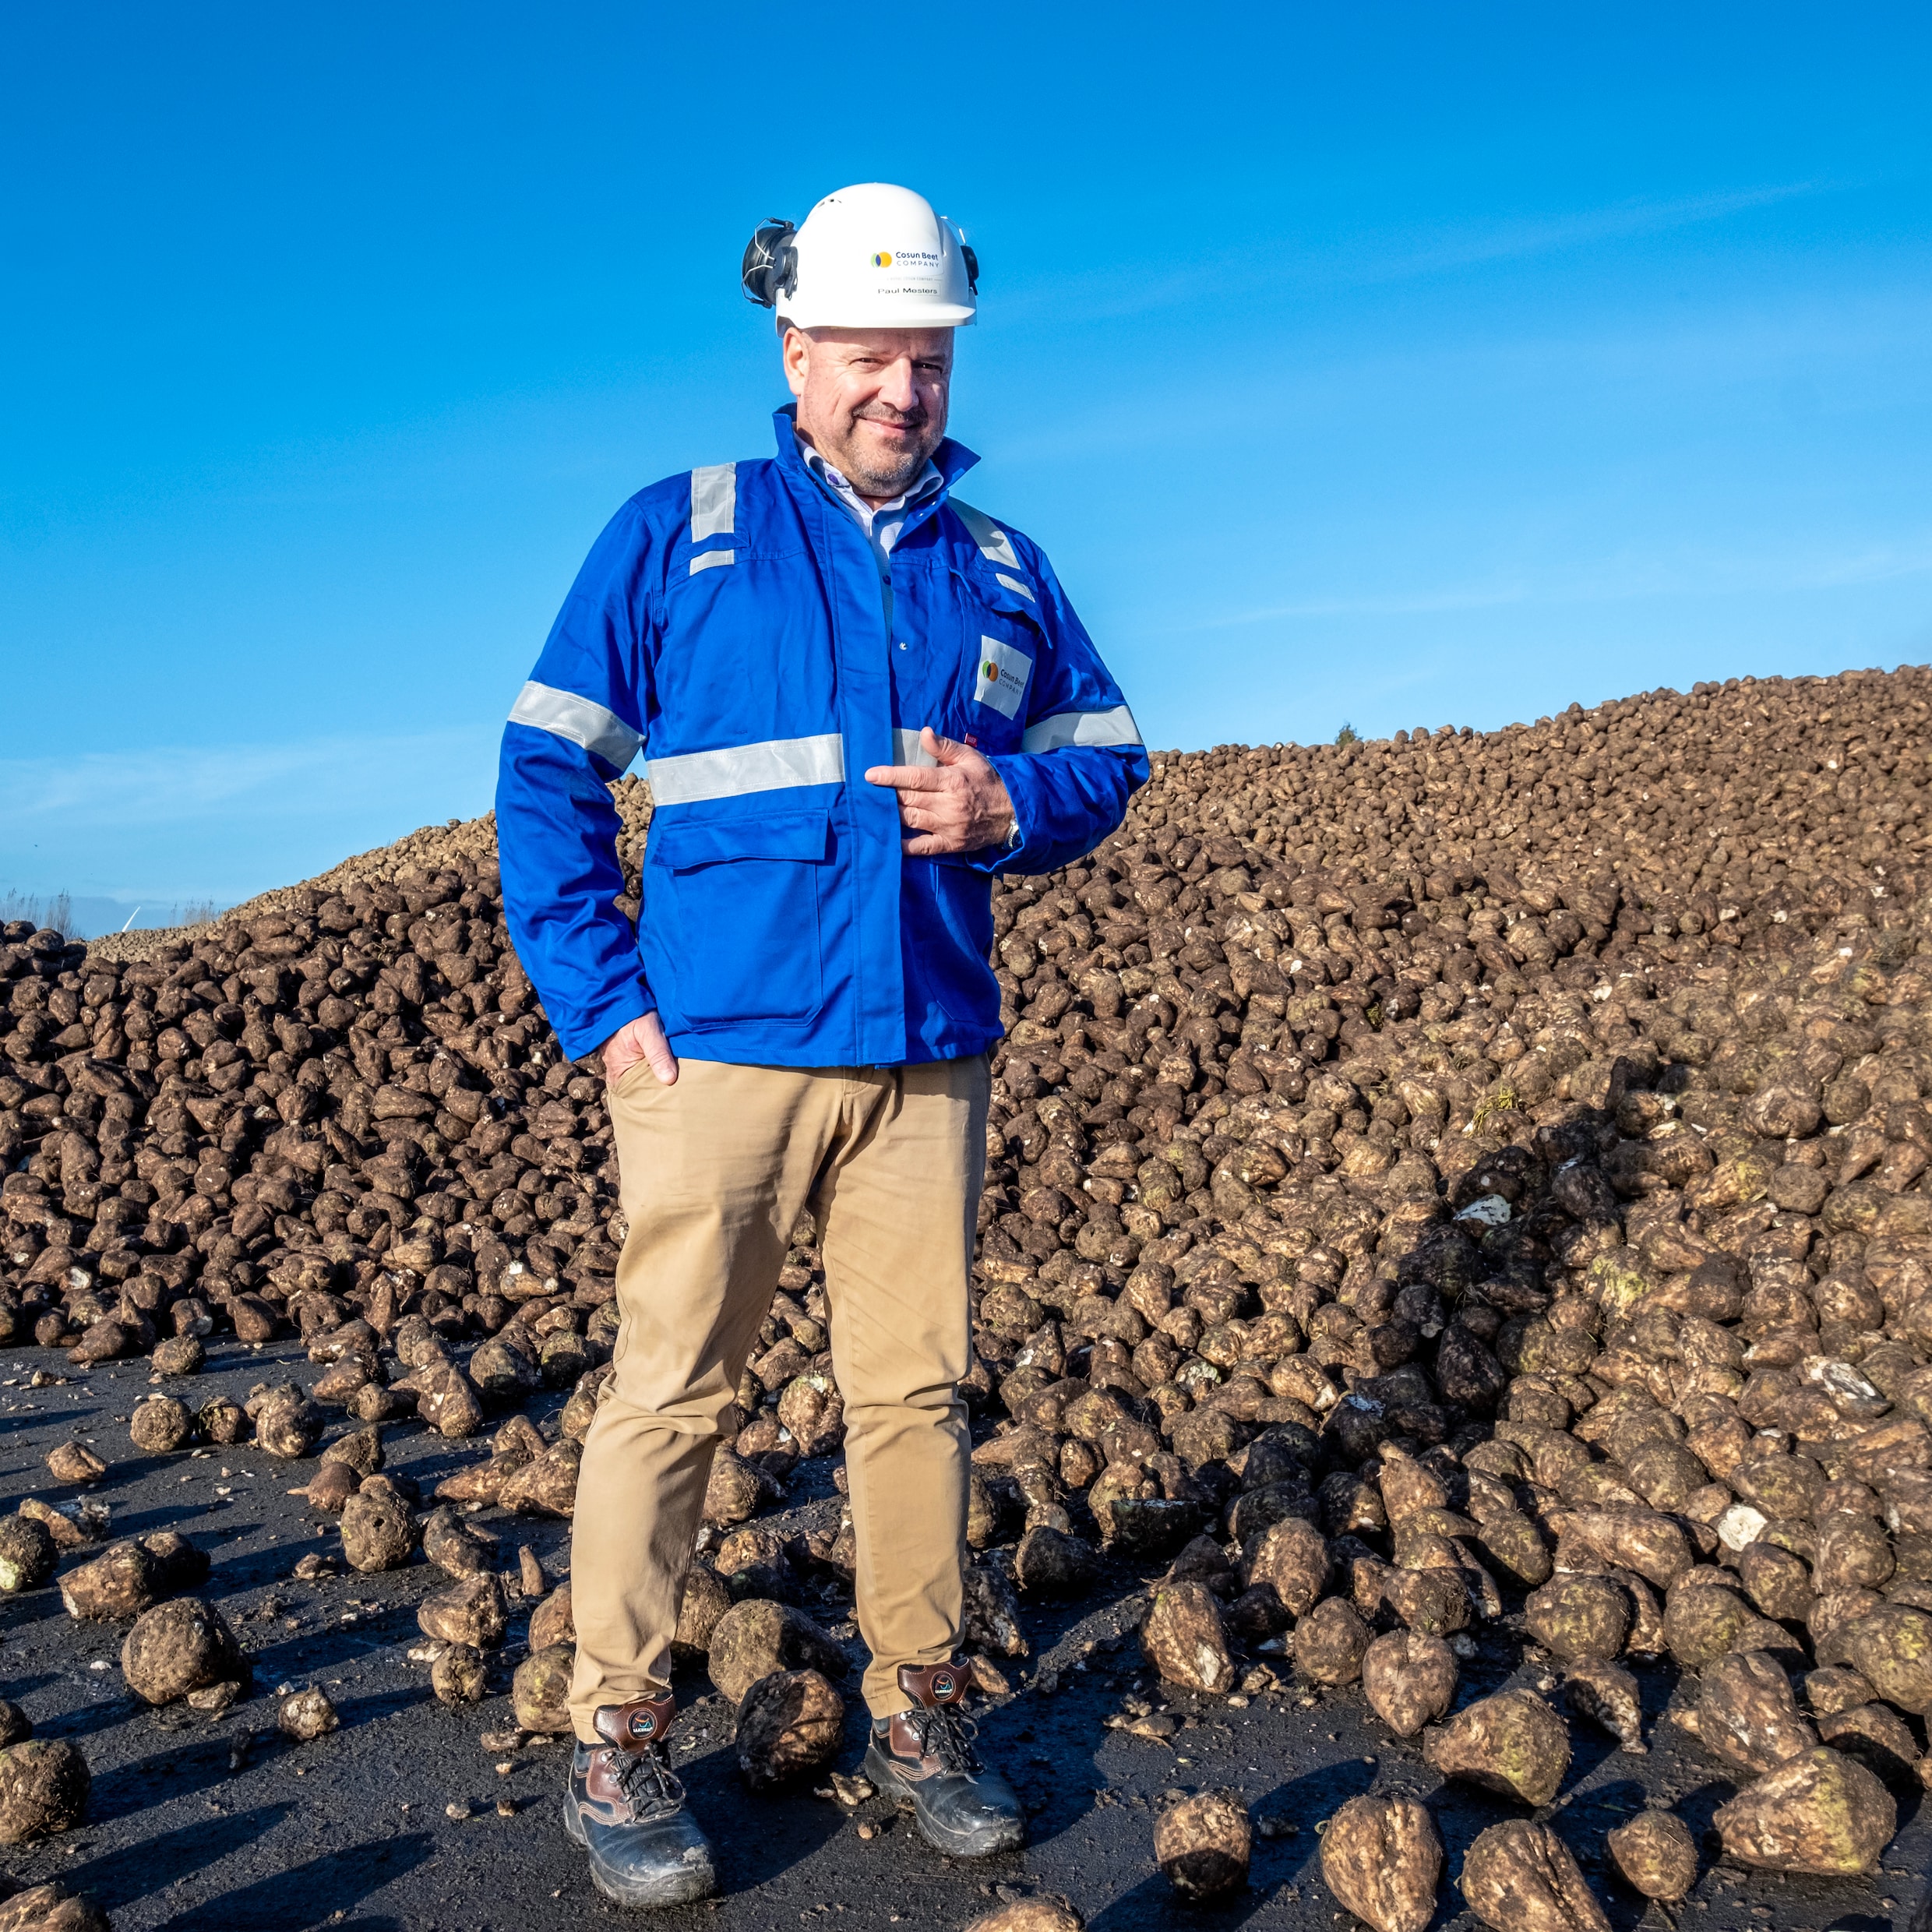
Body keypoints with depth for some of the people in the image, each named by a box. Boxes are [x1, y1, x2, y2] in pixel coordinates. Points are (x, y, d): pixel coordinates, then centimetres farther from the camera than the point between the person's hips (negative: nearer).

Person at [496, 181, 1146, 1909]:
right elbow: (547, 771, 2)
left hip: (928, 1052, 3)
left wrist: (1015, 805, -7)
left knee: (917, 1383, 8)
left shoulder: (1003, 571, 14)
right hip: (720, 1043, -3)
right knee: (674, 1387, 1)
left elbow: (1110, 752, 17)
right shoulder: (674, 535, 4)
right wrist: (603, 1003, -6)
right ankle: (616, 1750, 15)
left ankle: (918, 1716, 24)